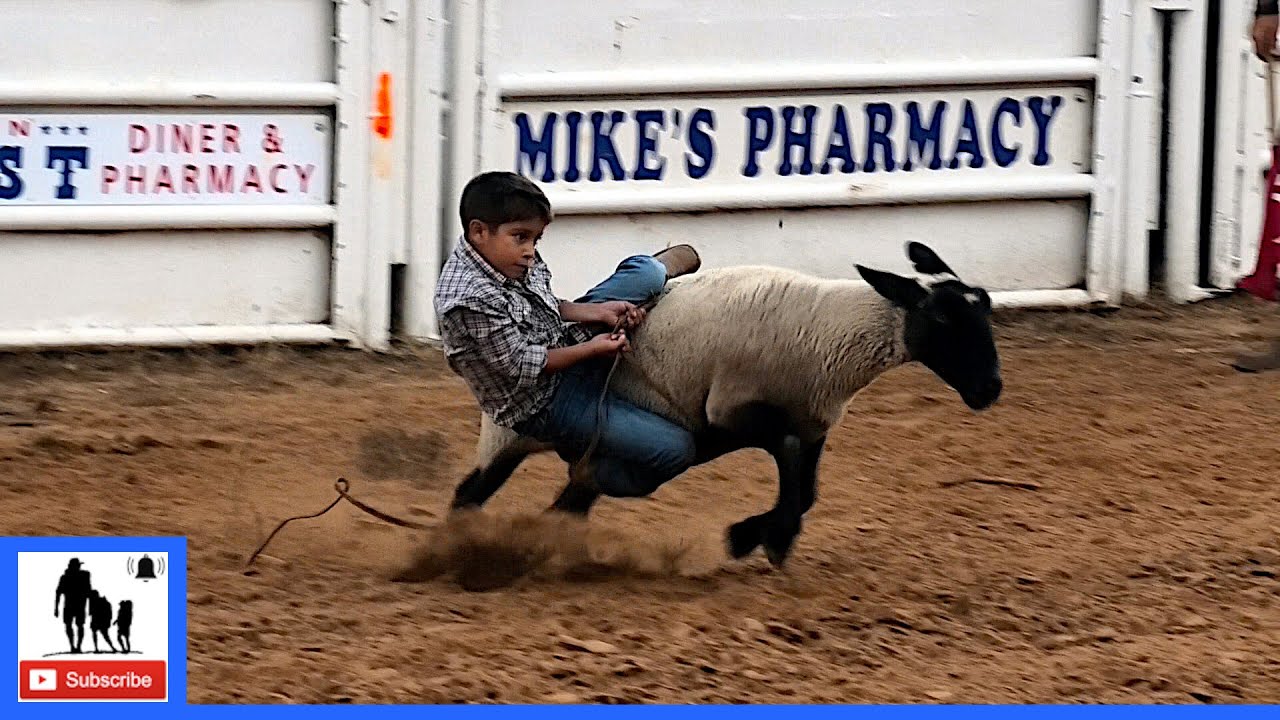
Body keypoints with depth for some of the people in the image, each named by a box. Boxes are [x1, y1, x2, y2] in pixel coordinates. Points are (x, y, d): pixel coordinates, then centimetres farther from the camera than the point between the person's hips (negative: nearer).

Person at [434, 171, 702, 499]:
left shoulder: (501, 256, -5)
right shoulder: (471, 300, -32)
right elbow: (521, 367, -25)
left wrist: (597, 312, -5)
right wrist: (592, 349, -19)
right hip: (545, 406, -9)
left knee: (644, 273, 12)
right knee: (676, 449, -15)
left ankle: (665, 264, 47)